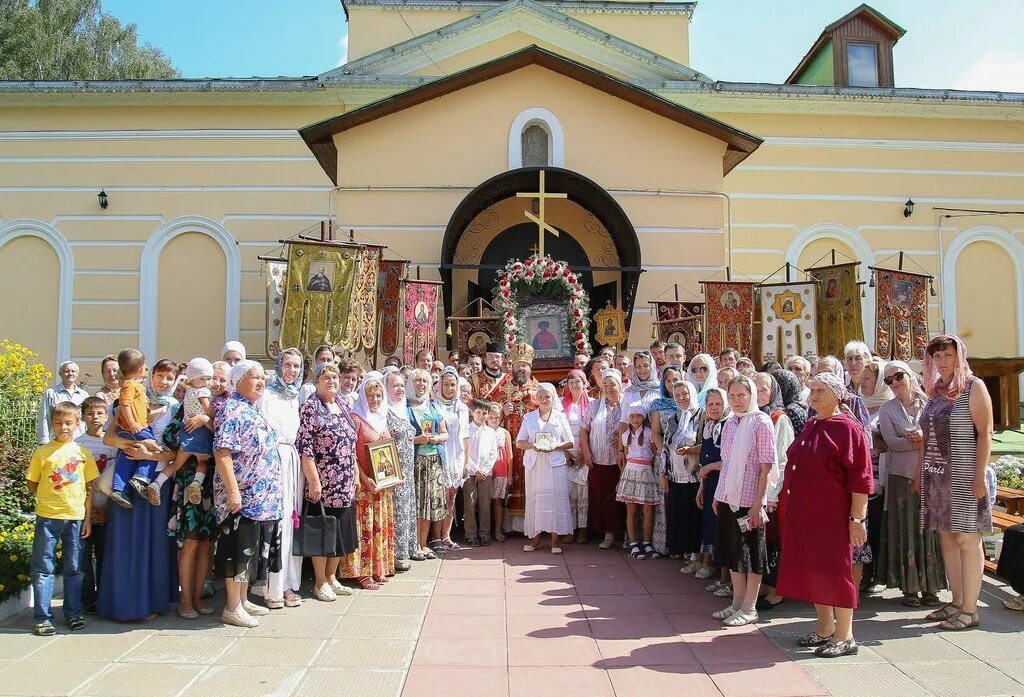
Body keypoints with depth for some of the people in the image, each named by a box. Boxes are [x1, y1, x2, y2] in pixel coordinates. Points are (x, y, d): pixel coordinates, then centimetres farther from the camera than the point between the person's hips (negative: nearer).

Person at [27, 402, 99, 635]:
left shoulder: (83, 453, 4)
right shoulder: (42, 452, 0)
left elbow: (89, 488, 7)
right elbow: (32, 486, 6)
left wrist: (88, 518, 5)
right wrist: (50, 495, -4)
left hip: (76, 517, 2)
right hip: (48, 517, -1)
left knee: (74, 568, 10)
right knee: (43, 568, 3)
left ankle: (73, 613, 21)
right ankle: (42, 617, 11)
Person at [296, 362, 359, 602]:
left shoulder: (343, 406, 12)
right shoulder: (310, 407, -9)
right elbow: (304, 447, -15)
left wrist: (355, 476, 14)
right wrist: (314, 480, -19)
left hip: (345, 485, 7)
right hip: (322, 483, -7)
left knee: (341, 532, 13)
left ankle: (332, 577, 27)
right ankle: (320, 582, 16)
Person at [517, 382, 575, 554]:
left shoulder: (560, 417, 8)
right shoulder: (529, 417, 11)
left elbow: (570, 443, 6)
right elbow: (519, 442, 9)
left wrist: (555, 446, -12)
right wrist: (532, 445, -11)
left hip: (555, 464, -1)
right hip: (534, 464, 1)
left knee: (555, 499, -5)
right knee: (534, 499, 0)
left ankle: (554, 540, 2)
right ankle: (535, 538, 11)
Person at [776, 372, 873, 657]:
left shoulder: (848, 428, -10)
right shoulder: (810, 426, 13)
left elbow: (860, 478, -13)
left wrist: (857, 519, -16)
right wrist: (789, 504, 21)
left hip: (831, 516, -8)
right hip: (802, 514, 8)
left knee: (833, 572, 0)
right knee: (812, 570, 13)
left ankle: (844, 637, 13)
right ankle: (825, 628, 27)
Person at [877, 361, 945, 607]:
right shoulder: (887, 409, 6)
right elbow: (892, 442, -7)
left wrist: (921, 438, -17)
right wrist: (924, 442, -14)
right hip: (902, 476, -1)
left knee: (929, 529, 2)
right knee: (905, 530, 0)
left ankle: (929, 586, 11)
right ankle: (909, 587, 7)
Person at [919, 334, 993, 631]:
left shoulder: (974, 387, -5)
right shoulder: (935, 390, 13)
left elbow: (985, 433, -11)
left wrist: (980, 476, -16)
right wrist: (920, 471, 13)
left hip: (964, 477, -7)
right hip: (936, 476, 7)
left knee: (967, 540, -2)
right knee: (947, 538, 10)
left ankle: (970, 610, 6)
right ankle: (956, 603, 19)